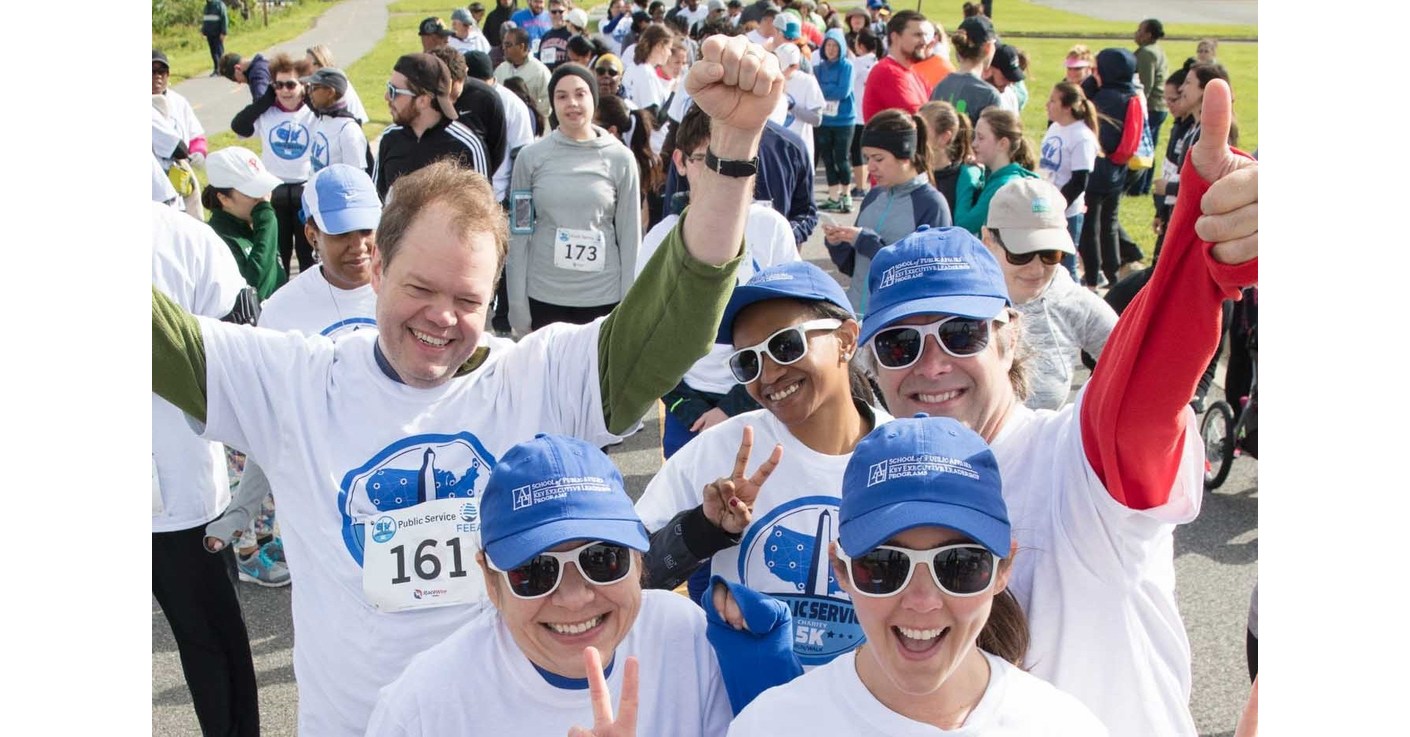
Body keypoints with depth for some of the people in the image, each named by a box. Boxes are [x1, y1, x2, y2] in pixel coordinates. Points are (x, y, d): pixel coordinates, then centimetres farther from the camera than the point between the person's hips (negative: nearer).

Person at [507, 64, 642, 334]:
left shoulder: (620, 158, 0)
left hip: (604, 299, 0)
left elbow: (630, 236, 2)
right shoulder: (531, 157, 1)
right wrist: (518, 307, 0)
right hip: (543, 297, 1)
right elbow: (519, 234, 3)